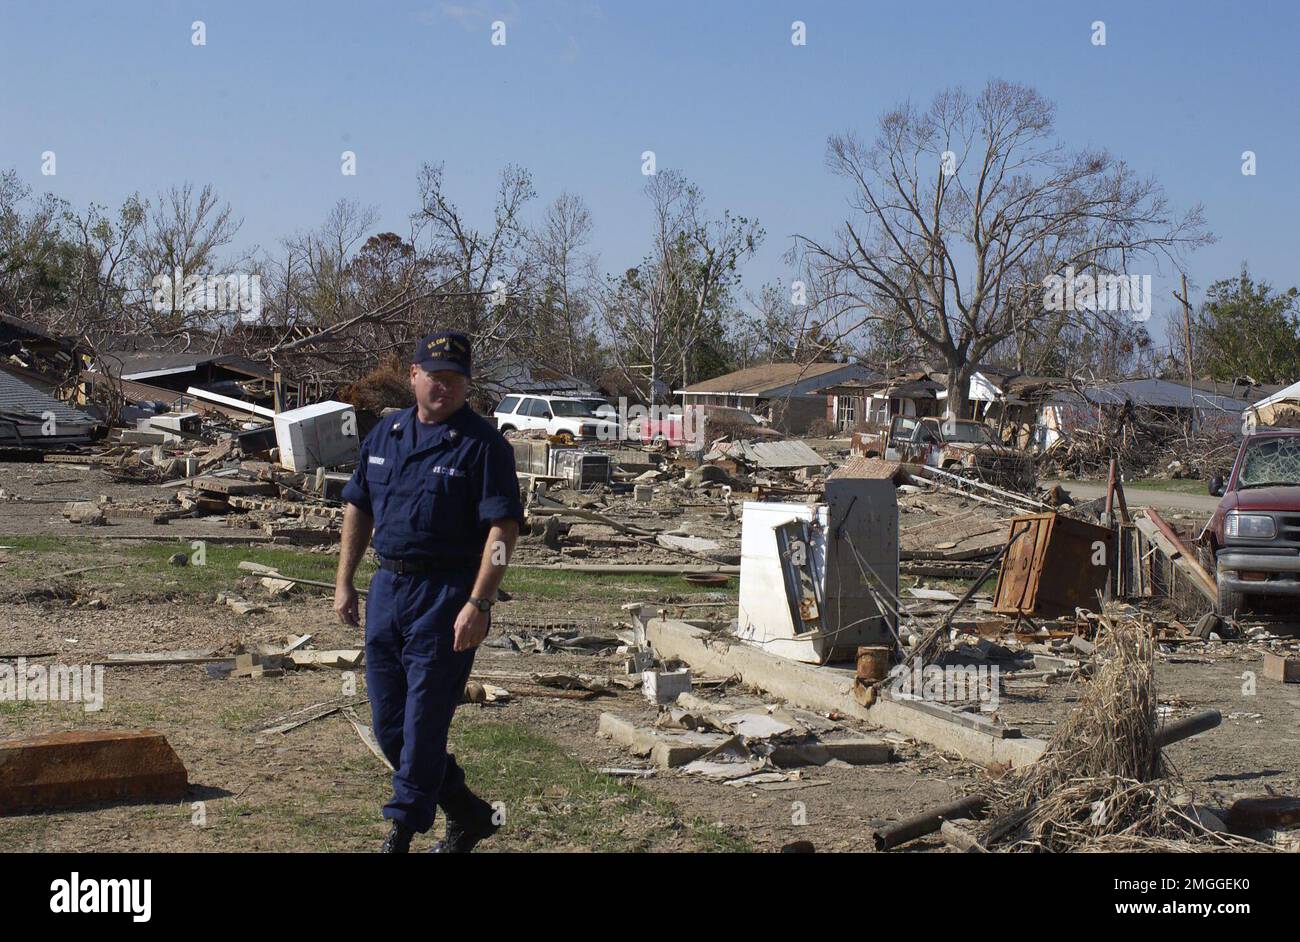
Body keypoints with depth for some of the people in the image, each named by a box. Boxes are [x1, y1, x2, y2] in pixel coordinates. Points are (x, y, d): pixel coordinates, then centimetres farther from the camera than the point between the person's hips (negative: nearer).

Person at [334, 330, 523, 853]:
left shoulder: (482, 443, -8)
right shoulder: (385, 434, 11)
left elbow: (503, 527, -14)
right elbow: (358, 508, 19)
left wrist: (478, 604, -22)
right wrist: (344, 581, 14)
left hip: (446, 594, -7)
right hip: (387, 587, 7)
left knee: (423, 722, -5)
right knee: (388, 723, 11)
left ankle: (402, 831, 5)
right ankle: (468, 814, 25)